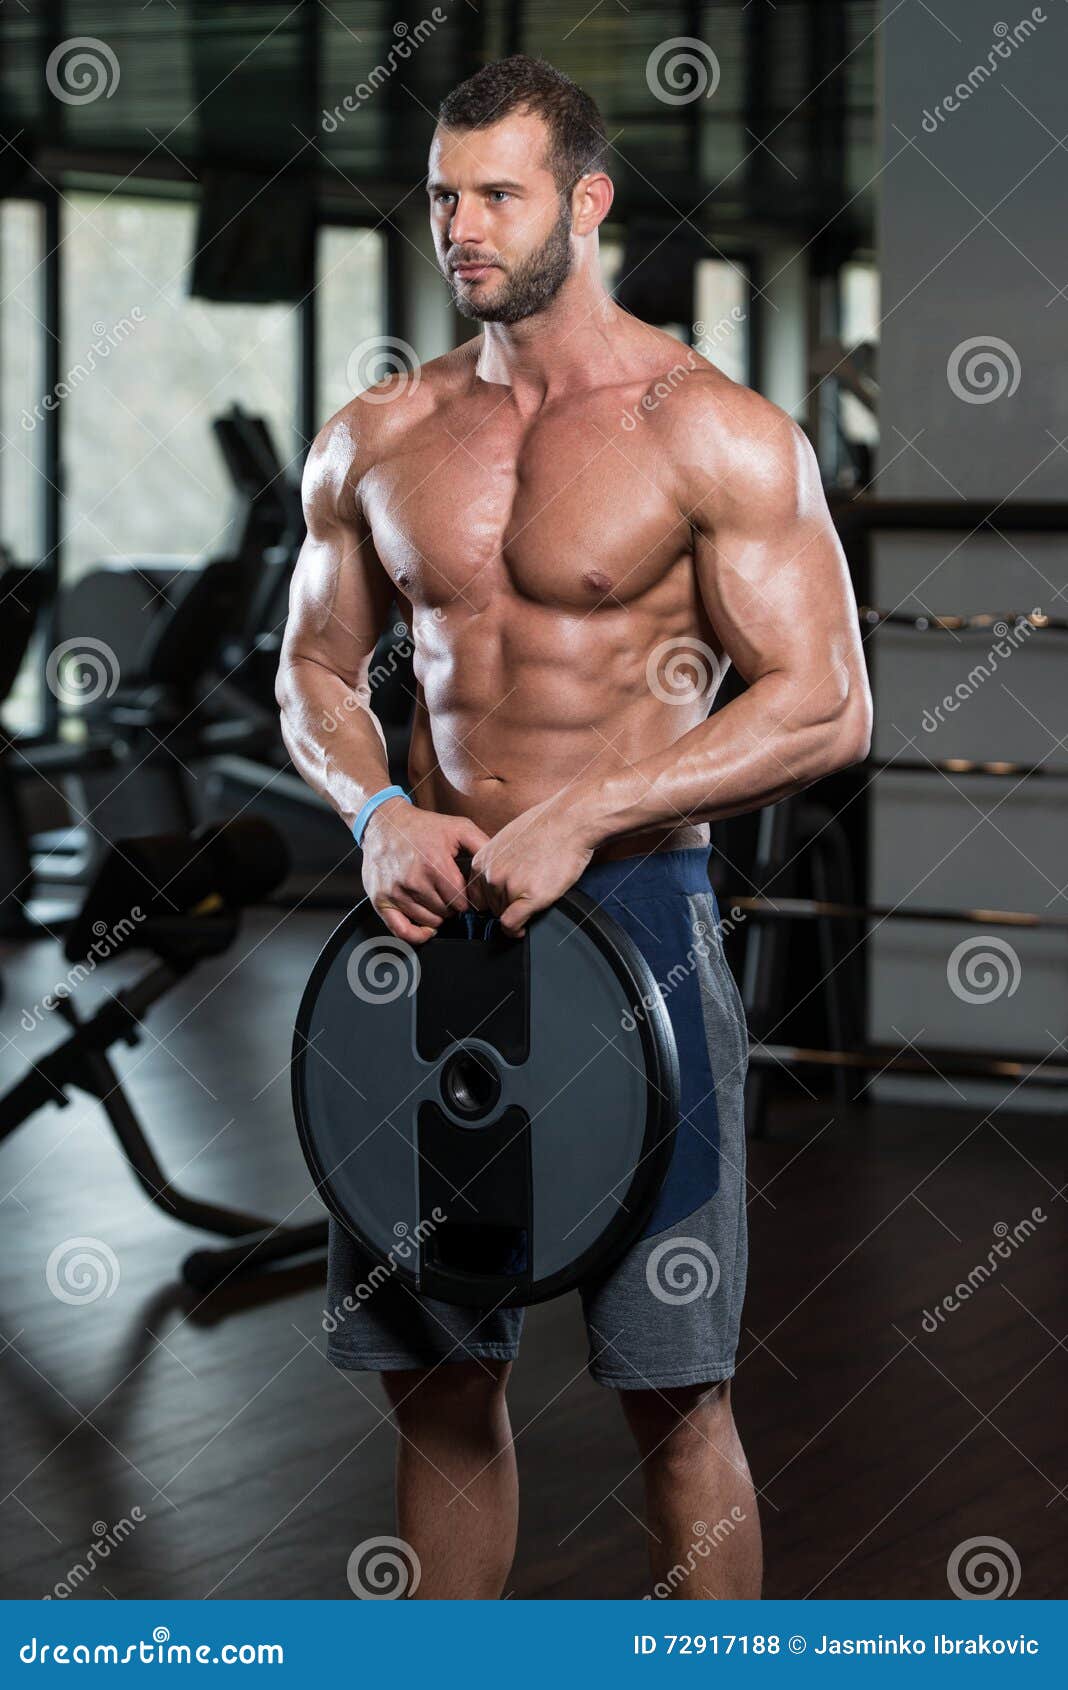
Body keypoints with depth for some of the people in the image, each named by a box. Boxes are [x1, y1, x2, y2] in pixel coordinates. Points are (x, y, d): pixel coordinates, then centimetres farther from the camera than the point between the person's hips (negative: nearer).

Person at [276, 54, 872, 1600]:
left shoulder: (717, 432, -6)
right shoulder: (376, 439, 9)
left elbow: (825, 707, -10)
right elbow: (315, 670, 17)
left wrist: (582, 815, -17)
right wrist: (379, 813, -4)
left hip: (633, 909, -4)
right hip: (434, 910, 5)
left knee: (672, 1390, -1)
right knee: (433, 1370, 10)